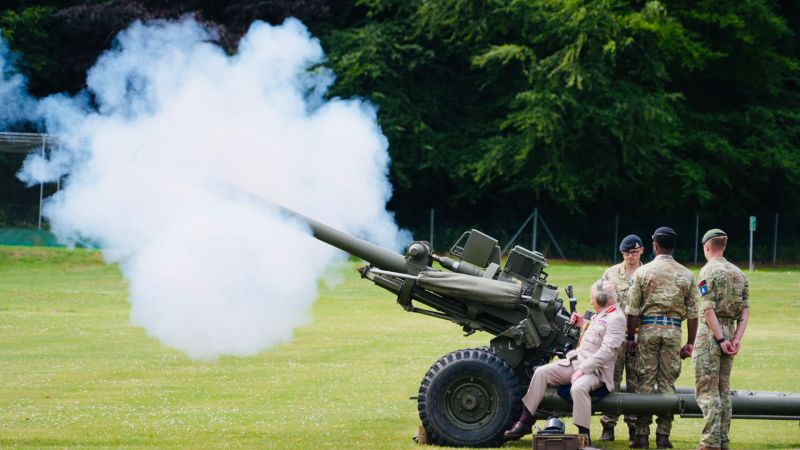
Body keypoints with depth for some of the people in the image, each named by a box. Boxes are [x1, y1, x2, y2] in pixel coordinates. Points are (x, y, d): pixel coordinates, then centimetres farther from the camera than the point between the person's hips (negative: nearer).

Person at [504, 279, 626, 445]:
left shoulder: (616, 318, -13)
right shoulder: (601, 315, 18)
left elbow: (607, 350, -22)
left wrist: (583, 369, -25)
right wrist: (583, 323, 21)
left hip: (595, 370, -9)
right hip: (575, 361, 10)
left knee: (578, 387, -39)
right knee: (541, 372, -4)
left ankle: (584, 436, -30)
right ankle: (525, 422, -2)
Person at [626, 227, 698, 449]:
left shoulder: (643, 272, 0)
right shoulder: (686, 275, 5)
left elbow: (632, 310, -1)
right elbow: (692, 313, 4)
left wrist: (631, 337, 6)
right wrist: (690, 343, 8)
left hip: (648, 329, -1)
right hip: (673, 331, 1)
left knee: (645, 381, 2)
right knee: (668, 383, 5)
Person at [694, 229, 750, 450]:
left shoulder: (708, 271, -9)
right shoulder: (738, 273, 11)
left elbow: (709, 310, -16)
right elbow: (745, 310, 6)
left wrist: (720, 339, -14)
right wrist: (737, 339, 0)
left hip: (710, 333, -6)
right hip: (730, 331, 6)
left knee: (707, 390, -5)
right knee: (723, 389, 13)